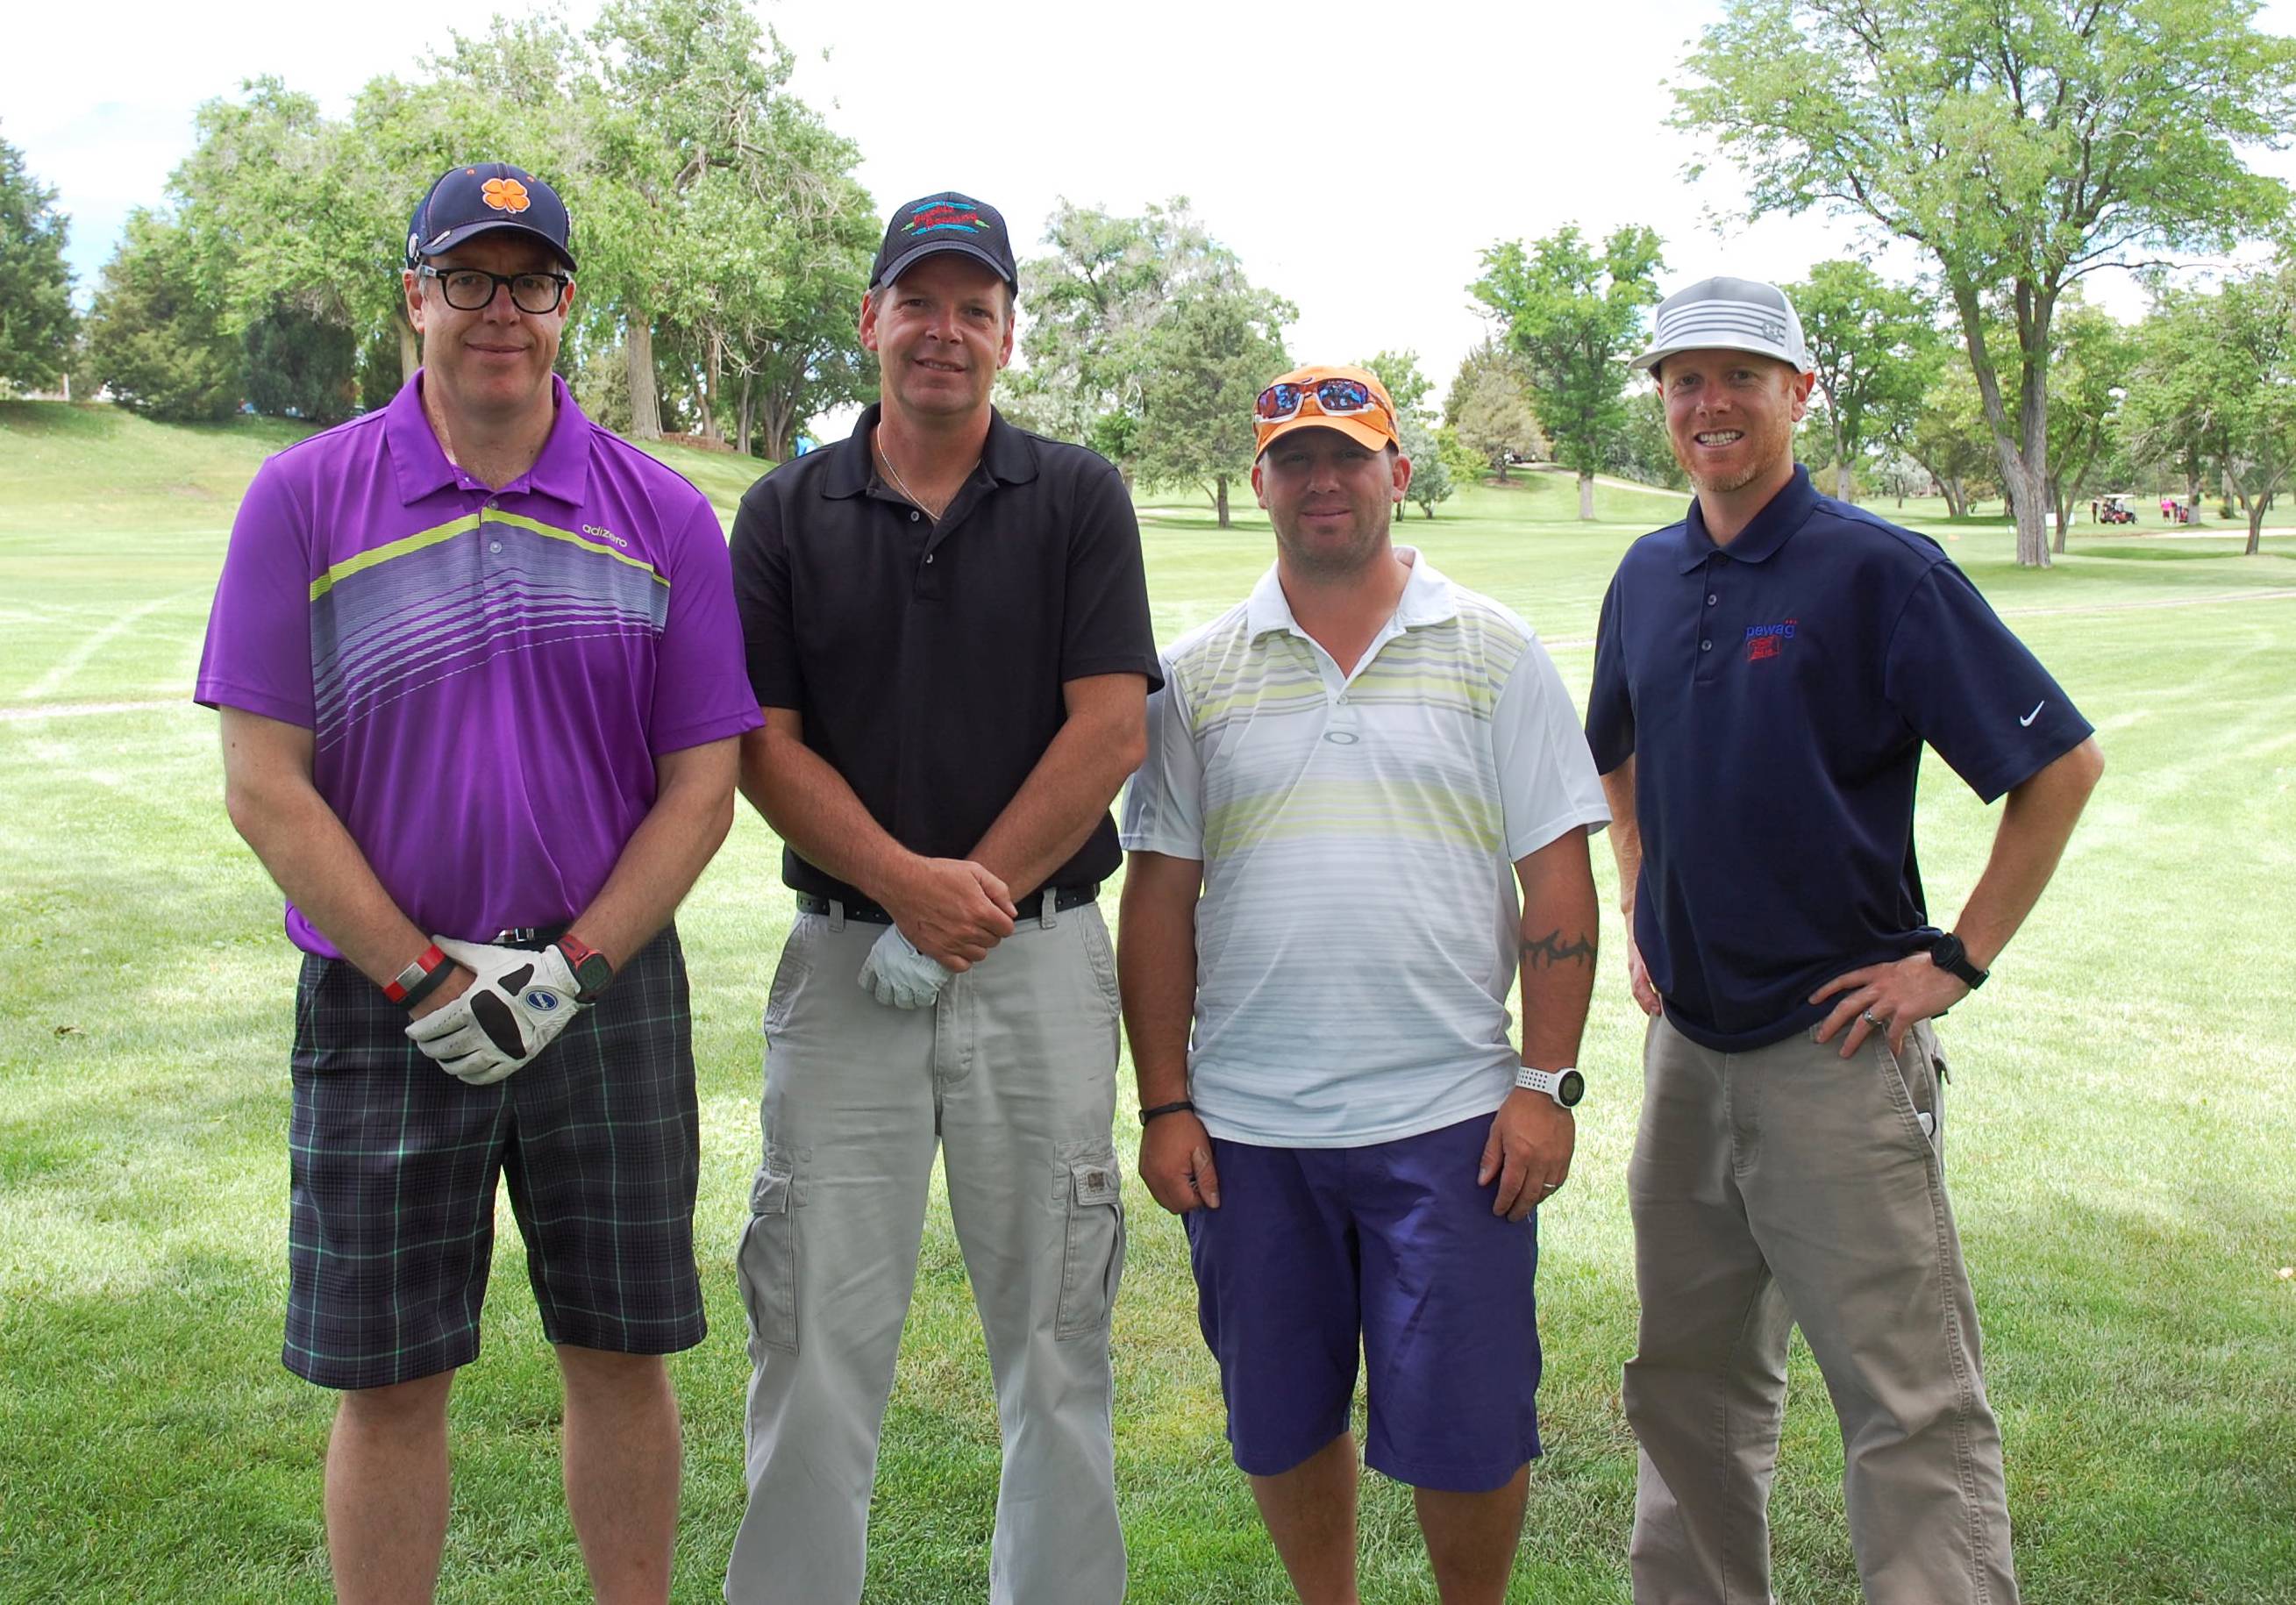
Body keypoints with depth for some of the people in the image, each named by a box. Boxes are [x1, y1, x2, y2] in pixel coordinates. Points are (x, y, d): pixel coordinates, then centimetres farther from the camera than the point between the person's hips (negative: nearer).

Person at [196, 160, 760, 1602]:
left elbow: (700, 786, 1)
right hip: (382, 1008, -1)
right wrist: (427, 981, -11)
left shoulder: (663, 516, 2)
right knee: (389, 1379, 8)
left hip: (609, 992, 1)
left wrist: (571, 970, -10)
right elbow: (266, 787, -5)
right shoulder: (306, 498, -1)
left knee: (622, 1354, 11)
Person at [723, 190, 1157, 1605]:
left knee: (1055, 1328, 8)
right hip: (844, 959, 1)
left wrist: (973, 900, -11)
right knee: (818, 1333, 3)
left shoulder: (1080, 497, 4)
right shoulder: (787, 511, 7)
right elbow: (763, 743, 0)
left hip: (1043, 959, 0)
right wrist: (908, 885, -14)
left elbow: (1111, 733, -5)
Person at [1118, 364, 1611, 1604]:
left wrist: (1546, 1082, -5)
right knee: (1281, 1425, 13)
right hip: (1246, 1126, 2)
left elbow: (1558, 882, 2)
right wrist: (1162, 1105, 1)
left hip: (1450, 1118, -2)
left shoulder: (1495, 653, 4)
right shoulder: (1198, 673, 7)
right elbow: (1159, 897, 6)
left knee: (1464, 1428, 3)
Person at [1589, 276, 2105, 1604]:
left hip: (1837, 1048, -6)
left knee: (1911, 1405, -2)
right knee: (1692, 1384, 18)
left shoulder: (1878, 569, -10)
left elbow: (2063, 763, -10)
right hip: (1686, 1044, 7)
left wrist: (1958, 962, -12)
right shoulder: (1650, 577, 8)